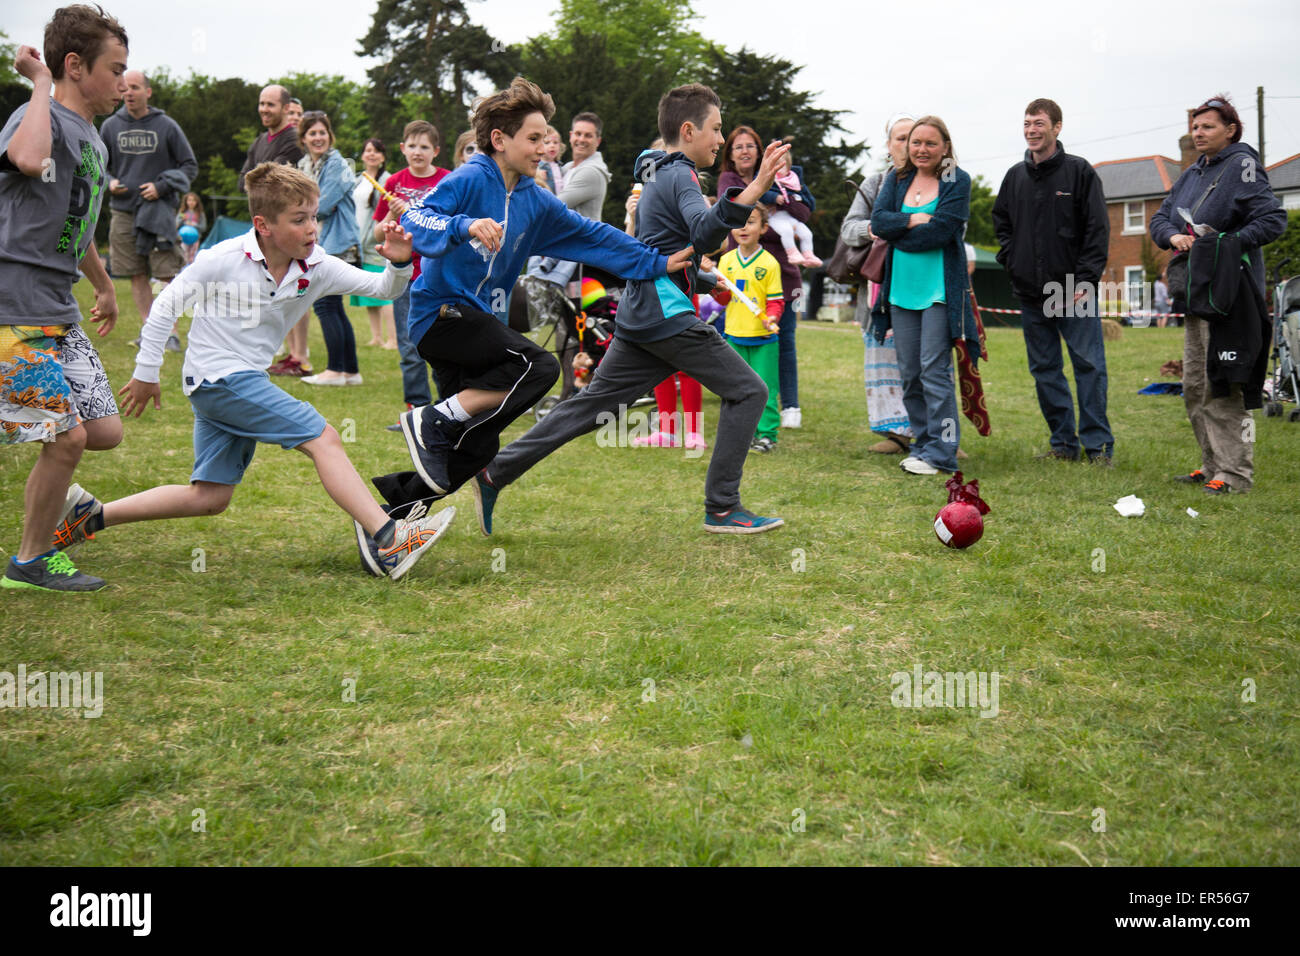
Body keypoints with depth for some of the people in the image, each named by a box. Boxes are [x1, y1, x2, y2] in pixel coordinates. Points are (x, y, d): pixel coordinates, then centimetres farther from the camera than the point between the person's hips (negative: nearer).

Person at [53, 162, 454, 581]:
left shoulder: (317, 268, -2)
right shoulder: (223, 260, -16)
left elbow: (379, 287, -2)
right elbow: (166, 305, -6)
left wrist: (399, 265, -25)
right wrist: (146, 373, -2)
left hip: (247, 382, 8)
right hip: (217, 377, -8)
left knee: (210, 498, 10)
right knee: (322, 437, -16)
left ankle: (91, 514, 19)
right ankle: (386, 539, -19)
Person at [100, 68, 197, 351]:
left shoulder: (167, 126, 0)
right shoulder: (110, 126, 6)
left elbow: (190, 166, 4)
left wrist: (161, 187, -9)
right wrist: (108, 182, -5)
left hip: (158, 210, -3)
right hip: (123, 210, 3)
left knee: (167, 275, -8)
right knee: (137, 277, 4)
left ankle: (170, 331, -2)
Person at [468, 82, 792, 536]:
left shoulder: (657, 175, 21)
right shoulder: (679, 176, -10)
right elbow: (704, 234, -28)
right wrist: (756, 188, -36)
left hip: (638, 313, 9)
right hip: (668, 314, -9)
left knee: (589, 405, 8)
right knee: (747, 391, -2)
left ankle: (494, 473, 5)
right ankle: (722, 508, -3)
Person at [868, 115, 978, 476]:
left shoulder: (957, 182, -1)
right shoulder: (896, 179, 14)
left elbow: (940, 232, -13)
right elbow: (878, 221, 0)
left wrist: (894, 234, -4)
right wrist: (913, 220, -14)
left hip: (939, 288, -5)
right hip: (901, 287, 5)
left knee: (934, 370, -9)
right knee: (909, 373, 7)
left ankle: (941, 453, -5)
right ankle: (922, 444, 17)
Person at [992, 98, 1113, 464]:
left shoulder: (1079, 171, -3)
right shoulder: (1015, 176, 11)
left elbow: (1097, 229, -5)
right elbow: (1001, 221, 24)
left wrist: (1085, 279, -12)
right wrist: (1012, 261, 8)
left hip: (1074, 291, -5)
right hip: (1031, 293, 5)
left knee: (1089, 365, -5)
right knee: (1044, 369, 7)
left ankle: (1097, 443, 1)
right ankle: (1063, 442, 15)